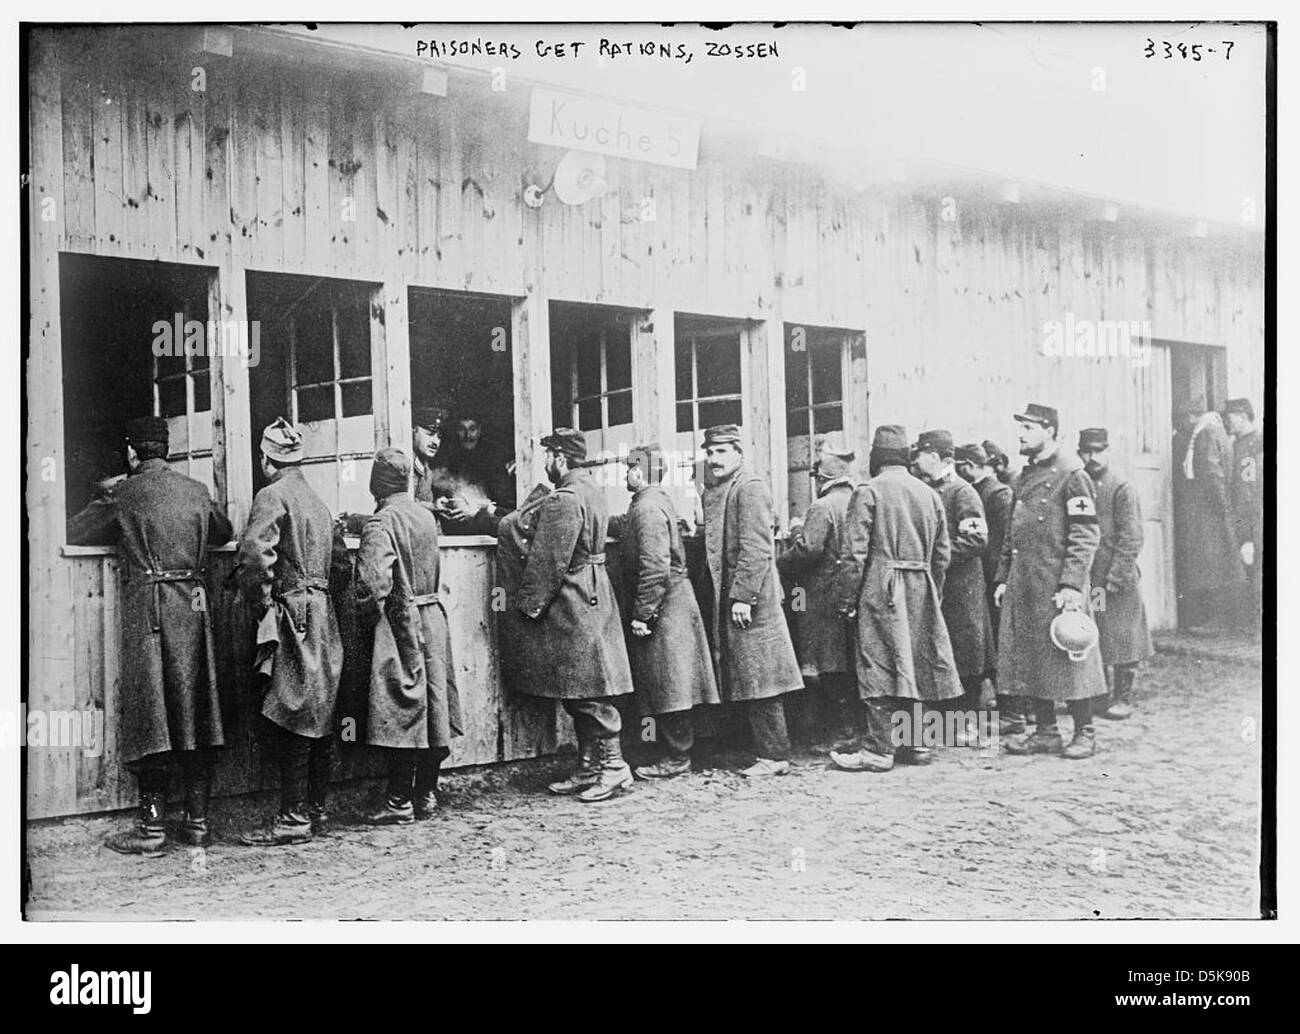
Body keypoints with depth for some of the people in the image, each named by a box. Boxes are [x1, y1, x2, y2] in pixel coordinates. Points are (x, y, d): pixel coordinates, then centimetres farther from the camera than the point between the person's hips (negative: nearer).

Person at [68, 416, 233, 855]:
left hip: (149, 608, -4)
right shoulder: (196, 491, 10)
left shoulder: (126, 493, -2)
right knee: (194, 710, 8)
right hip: (194, 607, 4)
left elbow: (73, 533, 7)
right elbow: (223, 532, 27)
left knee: (149, 712, -1)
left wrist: (122, 535, 25)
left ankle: (151, 827, -1)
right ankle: (197, 822, 11)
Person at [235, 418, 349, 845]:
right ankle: (316, 809, 18)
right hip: (323, 616, 9)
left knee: (289, 720, -6)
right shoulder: (319, 502, 16)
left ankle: (294, 818, -5)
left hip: (293, 617, -9)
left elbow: (254, 554, -23)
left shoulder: (273, 495, -9)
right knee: (318, 718, 11)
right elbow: (341, 565, 18)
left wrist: (260, 602, -12)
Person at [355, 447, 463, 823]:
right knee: (433, 707, 10)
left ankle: (400, 803, 2)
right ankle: (427, 796, 18)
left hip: (398, 624, -7)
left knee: (402, 711, -3)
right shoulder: (427, 517, 8)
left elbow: (374, 583, -25)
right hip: (433, 618, 7)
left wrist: (366, 611, -7)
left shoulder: (381, 524, -15)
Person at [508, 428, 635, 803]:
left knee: (588, 693, -5)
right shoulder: (591, 489, 13)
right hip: (591, 597, 10)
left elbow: (549, 561, -20)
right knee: (582, 693, 13)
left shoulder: (564, 500, -18)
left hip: (571, 606, -10)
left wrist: (529, 603, -11)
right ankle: (588, 769, 18)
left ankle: (612, 767, -1)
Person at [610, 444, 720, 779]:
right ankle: (674, 751, 19)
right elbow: (623, 526, 30)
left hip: (662, 609, -10)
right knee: (667, 685, 13)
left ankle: (676, 758, 3)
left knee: (667, 685, -3)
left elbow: (655, 567, -24)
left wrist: (642, 614, -21)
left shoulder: (649, 509, -18)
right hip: (671, 606, 10)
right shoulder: (657, 500, 14)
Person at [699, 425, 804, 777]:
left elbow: (756, 550, -18)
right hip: (724, 599, 9)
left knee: (759, 682, -5)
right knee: (748, 683, 11)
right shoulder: (713, 492, 17)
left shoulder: (750, 488, -11)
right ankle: (768, 750, 17)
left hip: (748, 599, -9)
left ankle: (774, 756, 2)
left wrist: (742, 597, -21)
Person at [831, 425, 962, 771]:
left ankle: (879, 750, -7)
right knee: (915, 667, 12)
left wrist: (846, 598, -5)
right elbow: (942, 554, 13)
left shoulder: (868, 491, -6)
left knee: (881, 667, -6)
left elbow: (855, 552, -11)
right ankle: (915, 743, 18)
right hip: (921, 591, 6)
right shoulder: (929, 494, 11)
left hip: (881, 590, -6)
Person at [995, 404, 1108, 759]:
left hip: (1057, 586, -8)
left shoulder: (1072, 476, -8)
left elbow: (1086, 536, -12)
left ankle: (1084, 733, 9)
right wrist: (1003, 579, 14)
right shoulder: (1025, 477, 16)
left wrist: (1071, 584, -19)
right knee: (1029, 659, 9)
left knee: (1067, 655, -2)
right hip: (1023, 586, 8)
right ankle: (1046, 731, 18)